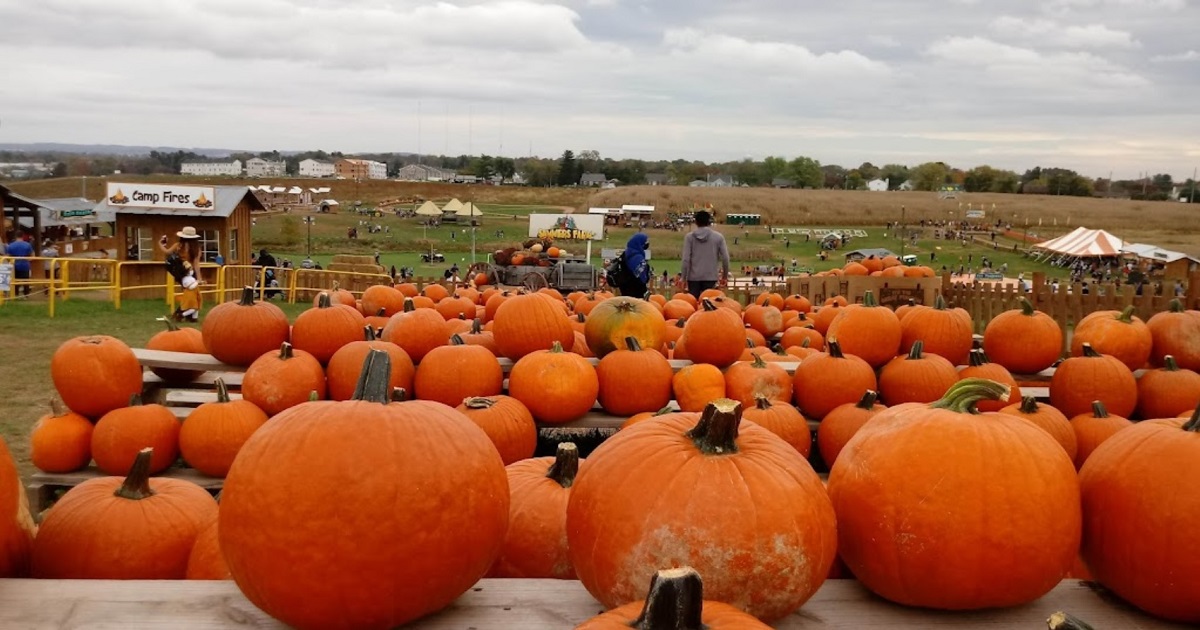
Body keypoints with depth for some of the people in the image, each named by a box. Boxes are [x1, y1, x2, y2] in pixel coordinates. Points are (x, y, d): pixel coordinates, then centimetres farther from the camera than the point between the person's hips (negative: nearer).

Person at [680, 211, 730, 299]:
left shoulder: (689, 236, -1)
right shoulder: (718, 237, 1)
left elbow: (686, 259, -5)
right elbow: (725, 258, 0)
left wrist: (684, 277, 1)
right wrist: (725, 275, 12)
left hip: (693, 277, 0)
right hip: (710, 276, 0)